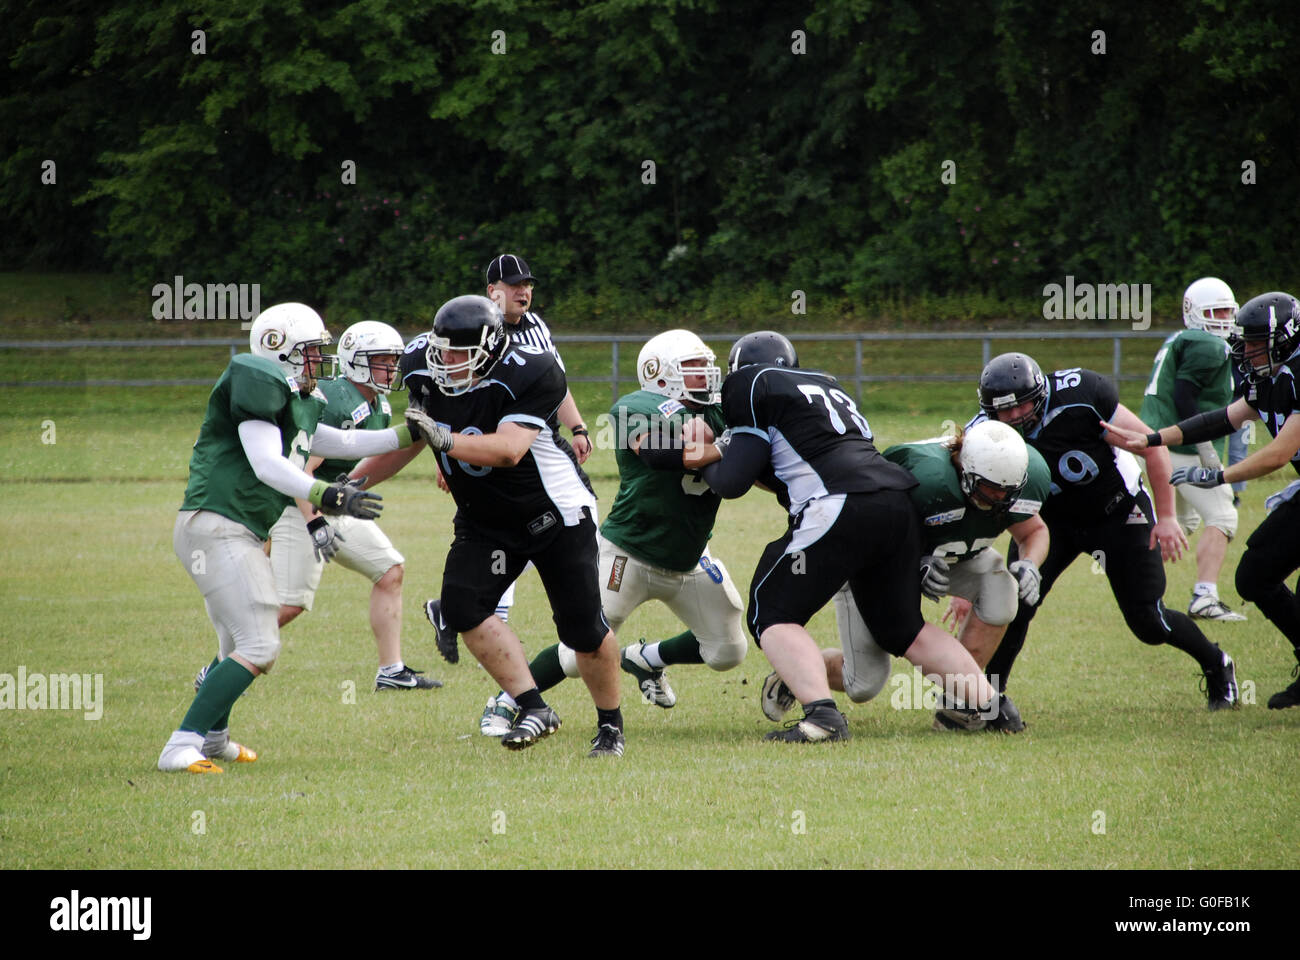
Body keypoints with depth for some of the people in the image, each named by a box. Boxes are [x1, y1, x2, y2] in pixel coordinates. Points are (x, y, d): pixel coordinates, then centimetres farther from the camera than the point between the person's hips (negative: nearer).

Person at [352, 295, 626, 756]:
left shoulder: (530, 374, -26)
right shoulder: (424, 372, -8)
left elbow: (508, 449, -36)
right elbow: (409, 440, 7)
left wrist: (443, 439, -48)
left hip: (554, 514, -5)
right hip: (484, 522, 5)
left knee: (582, 628, -4)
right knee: (462, 606, -18)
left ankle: (610, 723, 20)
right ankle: (533, 708, -13)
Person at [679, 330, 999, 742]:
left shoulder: (753, 384, 8)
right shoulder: (826, 386, 30)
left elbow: (733, 482, 5)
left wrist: (707, 465, 25)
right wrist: (721, 453, 27)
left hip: (841, 508, -7)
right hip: (897, 505, 8)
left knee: (772, 615, 2)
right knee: (903, 627, 22)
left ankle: (822, 714, -16)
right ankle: (988, 703, 16)